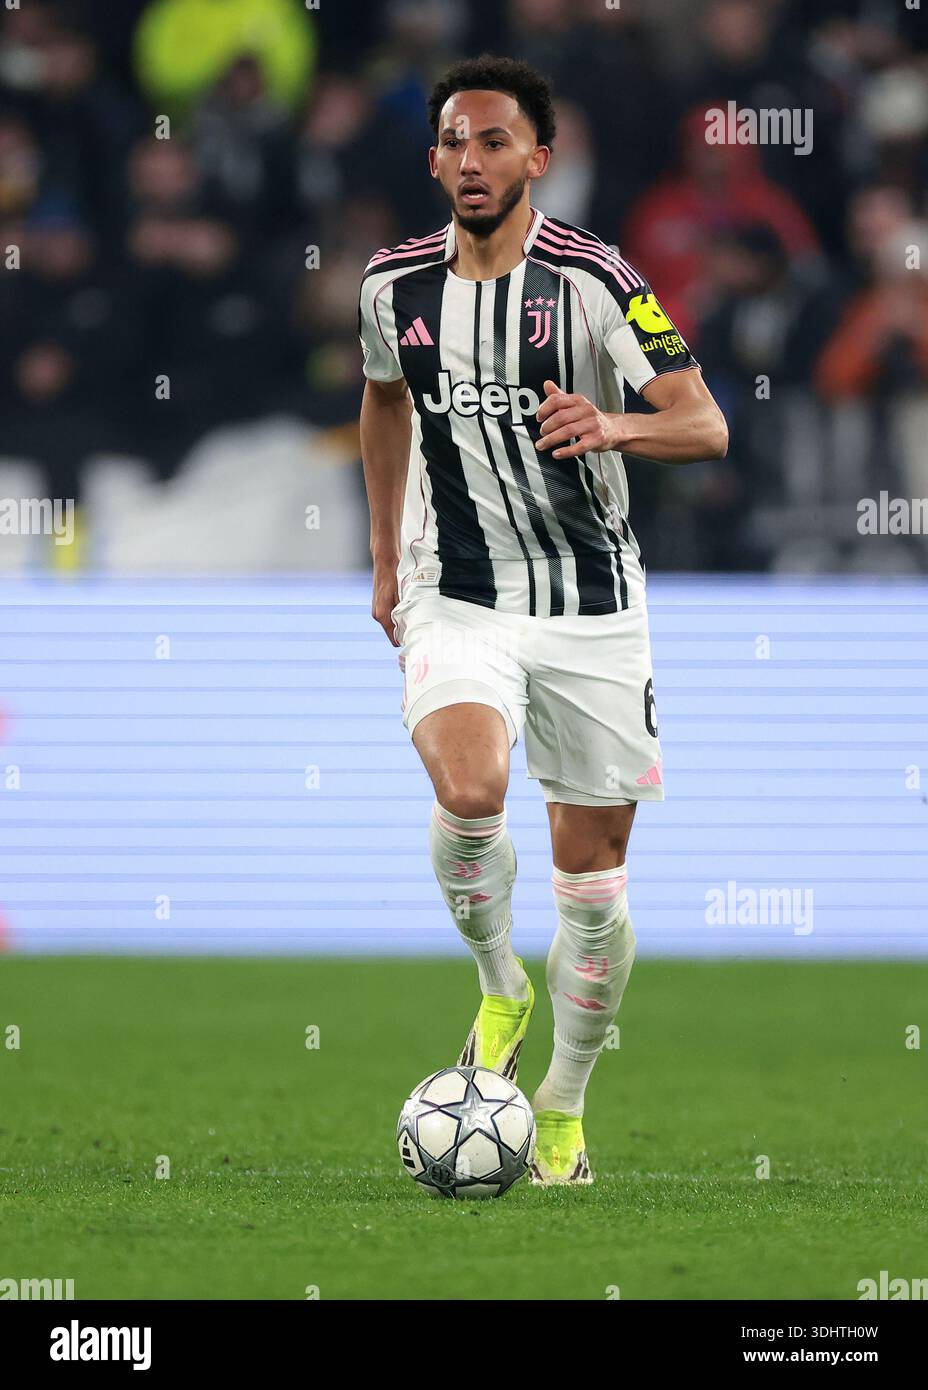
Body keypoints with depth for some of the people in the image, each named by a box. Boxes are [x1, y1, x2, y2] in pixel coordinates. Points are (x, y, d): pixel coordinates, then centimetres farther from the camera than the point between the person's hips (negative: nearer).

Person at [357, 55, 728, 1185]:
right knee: (468, 794, -27)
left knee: (591, 872, 3)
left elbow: (705, 427, -13)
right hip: (457, 597, 1)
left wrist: (614, 427, -33)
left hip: (592, 604, -1)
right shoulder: (394, 285, 0)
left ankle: (563, 1110, 22)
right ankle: (497, 984, 1)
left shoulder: (592, 280, -11)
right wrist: (385, 558, 22)